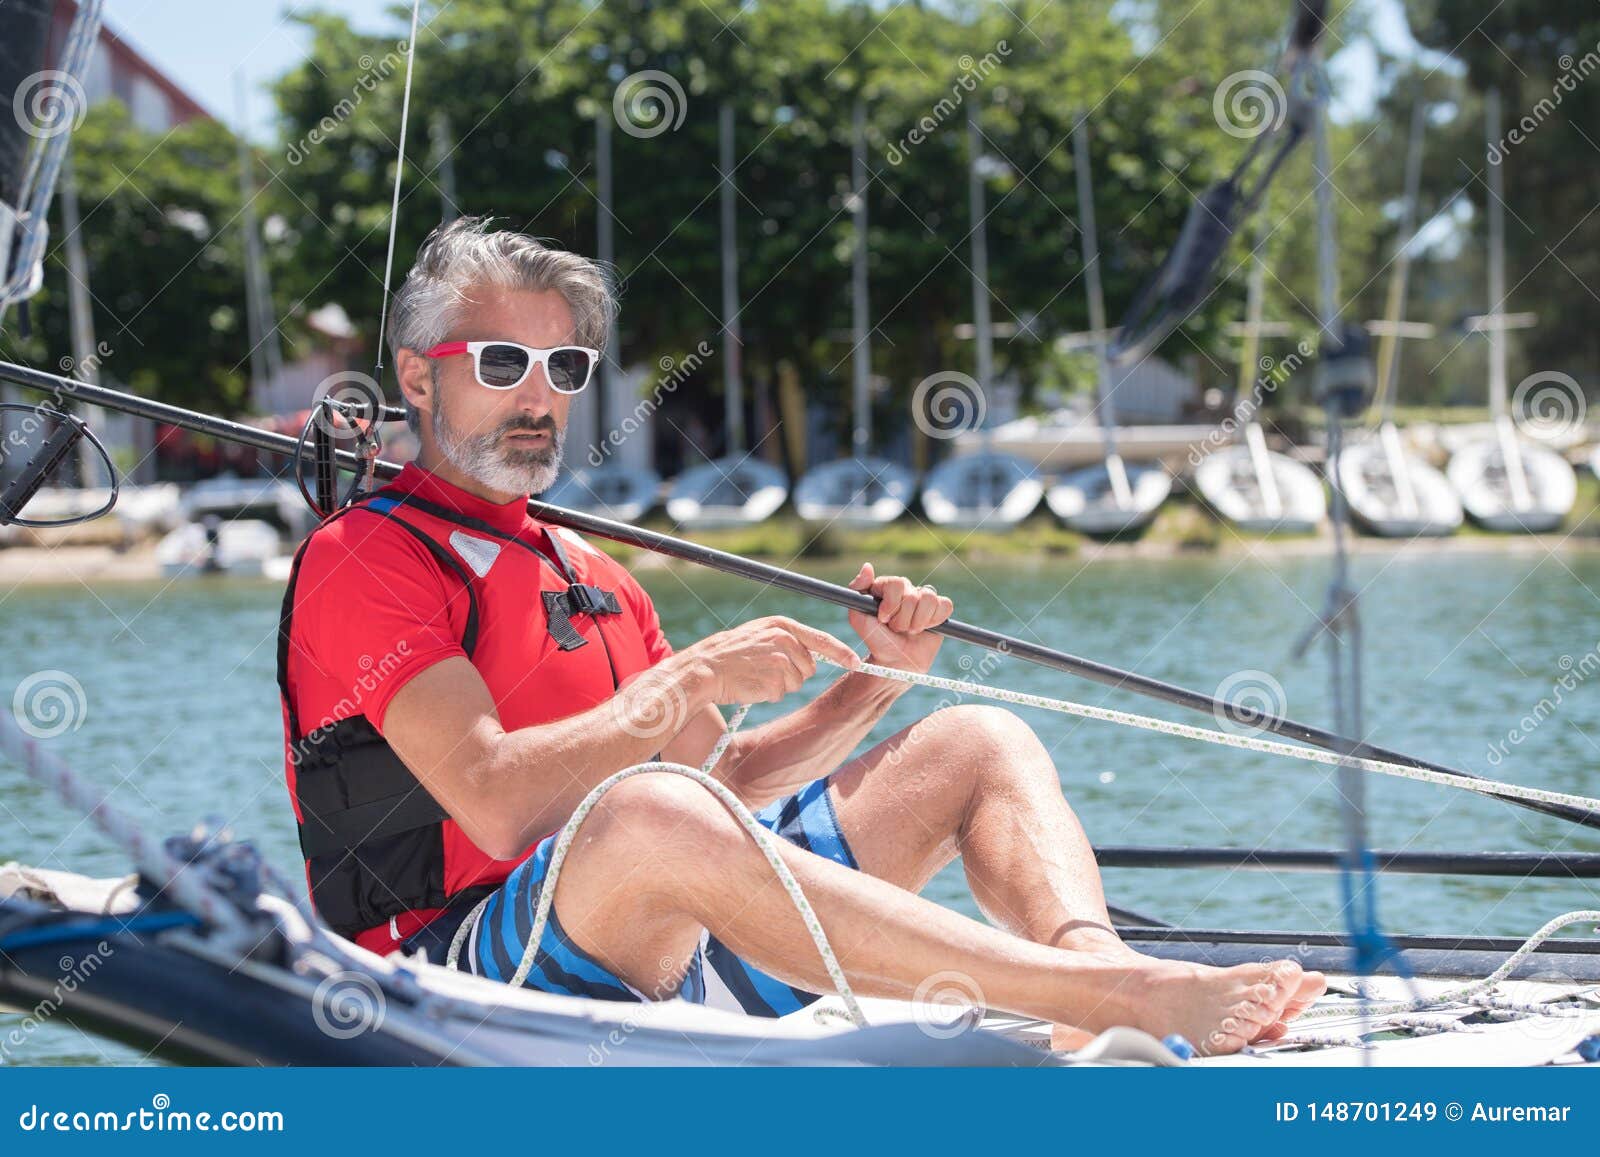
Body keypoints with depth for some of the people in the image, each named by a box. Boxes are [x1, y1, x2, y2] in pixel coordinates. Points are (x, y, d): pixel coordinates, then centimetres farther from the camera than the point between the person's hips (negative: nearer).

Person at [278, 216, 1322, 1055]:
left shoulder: (589, 575, 25)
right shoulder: (365, 560, -3)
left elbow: (722, 783, 21)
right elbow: (494, 802, -18)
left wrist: (871, 686, 7)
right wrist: (691, 678, -18)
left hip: (685, 944, 8)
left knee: (978, 745, 1)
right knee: (651, 818, -41)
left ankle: (1097, 962, -36)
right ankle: (1124, 1000, -47)